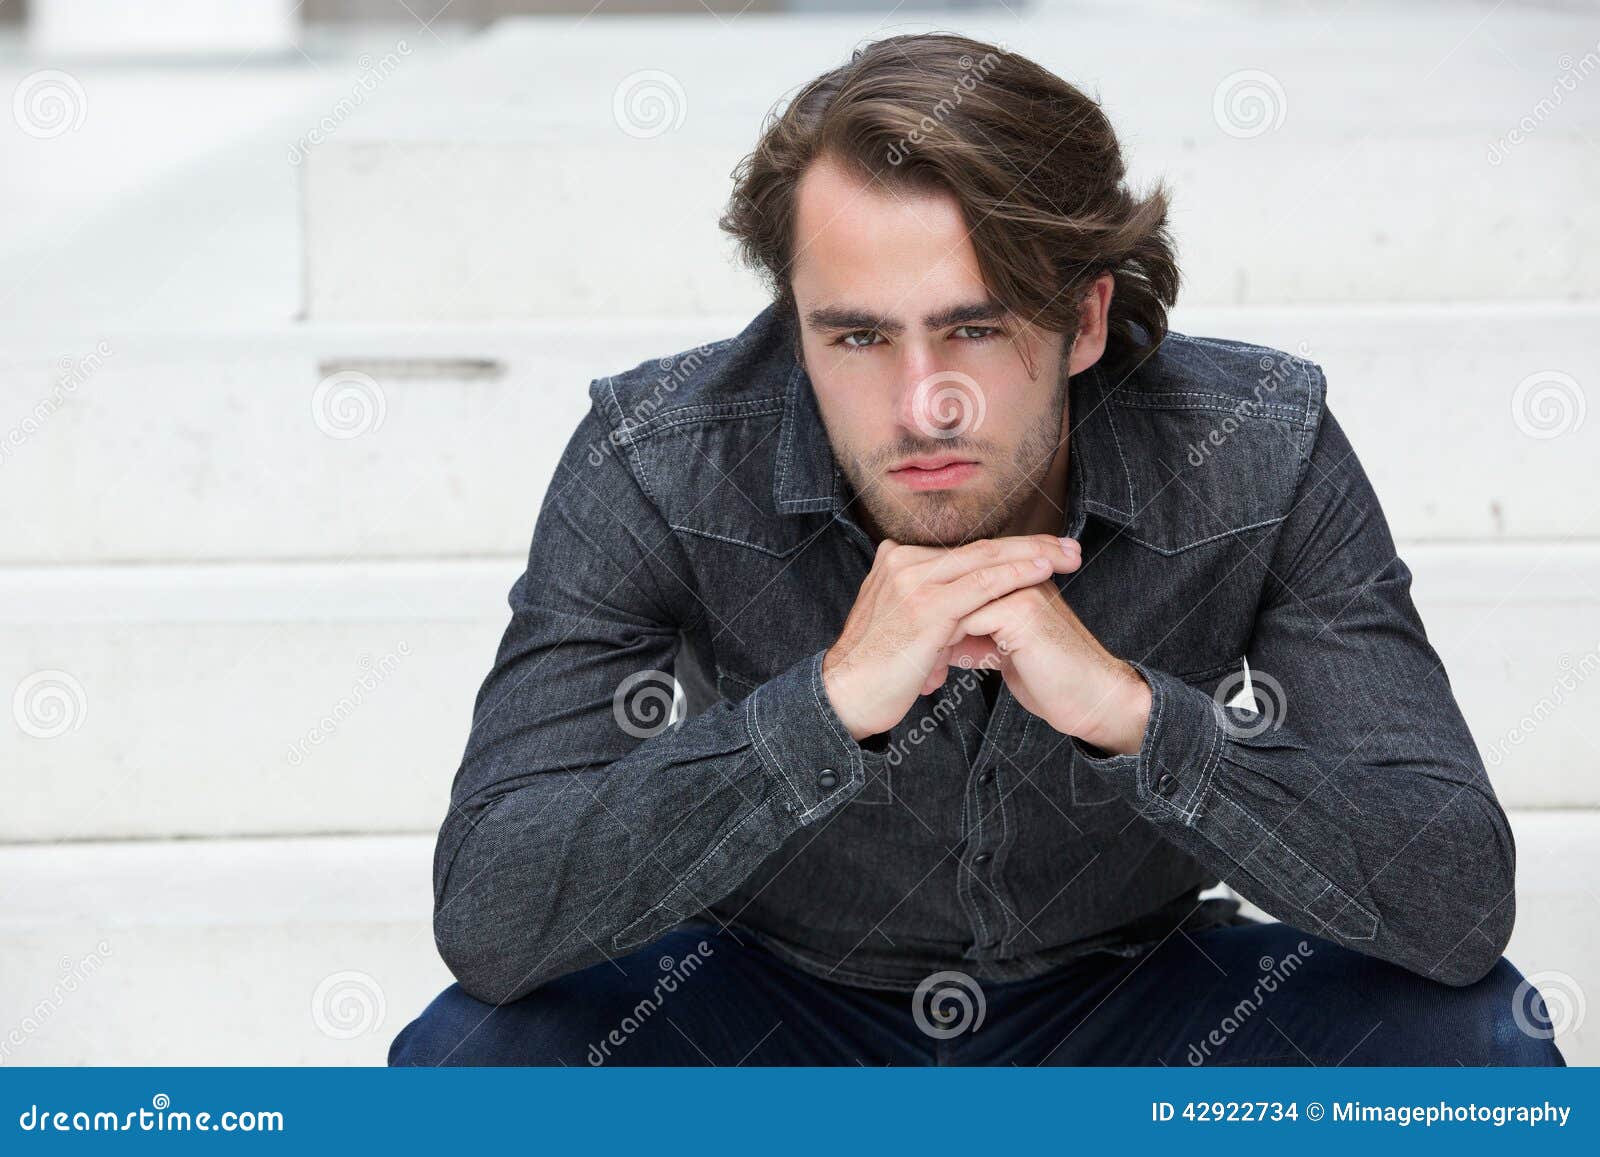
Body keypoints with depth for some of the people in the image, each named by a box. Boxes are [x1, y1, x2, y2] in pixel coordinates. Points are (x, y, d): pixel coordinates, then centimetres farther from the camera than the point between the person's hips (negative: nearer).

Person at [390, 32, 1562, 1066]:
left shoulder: (1260, 455, -22)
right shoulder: (656, 465, -24)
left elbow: (1461, 903, -27)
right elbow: (485, 917, -32)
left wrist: (1129, 707, -41)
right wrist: (831, 703, -43)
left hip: (1134, 1010, 1)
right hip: (774, 1008, -1)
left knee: (1473, 1039, -25)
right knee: (465, 1063, -29)